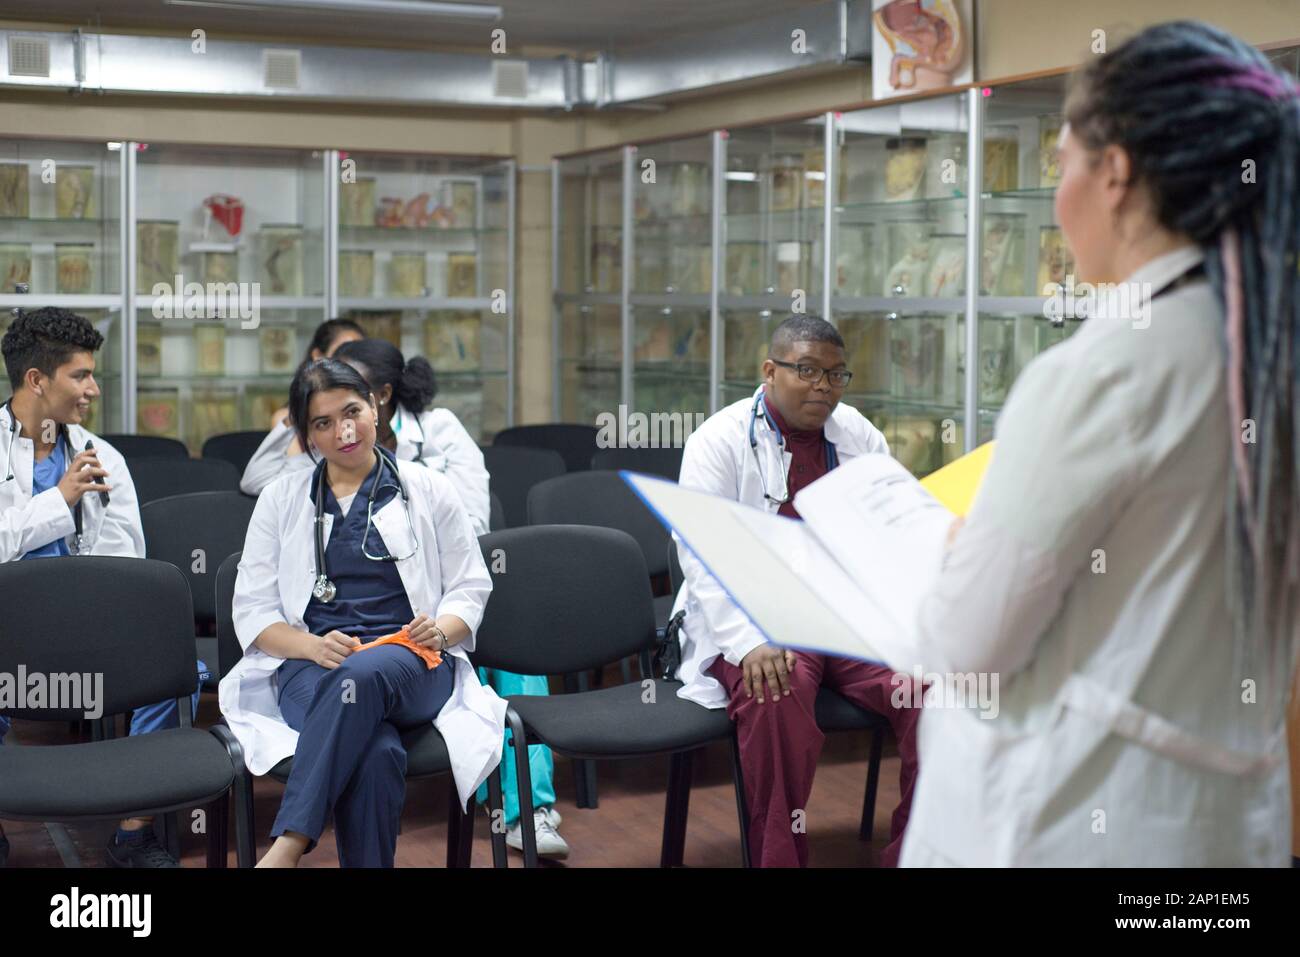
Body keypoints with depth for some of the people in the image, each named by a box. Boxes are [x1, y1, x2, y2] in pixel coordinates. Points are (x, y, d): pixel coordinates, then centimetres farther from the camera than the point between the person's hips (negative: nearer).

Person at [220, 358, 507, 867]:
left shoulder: (428, 489, 13)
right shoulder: (281, 498, 15)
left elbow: (471, 587, 14)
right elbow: (252, 612, 9)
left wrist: (441, 630, -10)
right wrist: (315, 647, -12)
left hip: (411, 663, 0)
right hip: (312, 667, 0)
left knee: (365, 674, -40)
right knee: (377, 752, -37)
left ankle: (287, 848, -43)